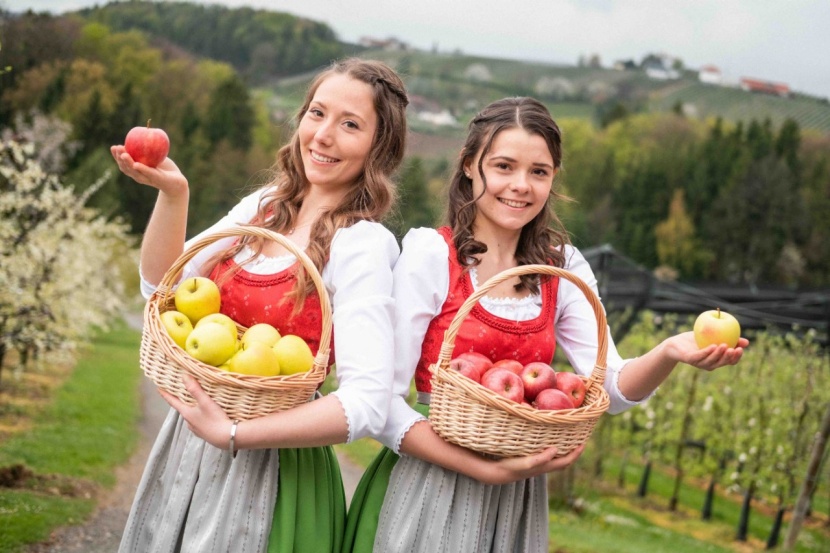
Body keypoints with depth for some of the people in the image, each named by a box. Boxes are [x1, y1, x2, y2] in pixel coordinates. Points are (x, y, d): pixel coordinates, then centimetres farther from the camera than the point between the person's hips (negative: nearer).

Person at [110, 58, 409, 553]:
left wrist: (231, 434, -24)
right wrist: (172, 192, -11)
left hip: (272, 464, -6)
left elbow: (368, 405, -26)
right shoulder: (266, 206, 3)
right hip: (188, 442, 7)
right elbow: (162, 287, 4)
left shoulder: (364, 244, -17)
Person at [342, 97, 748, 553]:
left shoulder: (563, 267, 4)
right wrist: (485, 469, -21)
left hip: (520, 499, 5)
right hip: (431, 492, -4)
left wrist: (669, 354, -24)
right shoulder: (430, 254, -10)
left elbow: (613, 390, -5)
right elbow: (382, 402, -14)